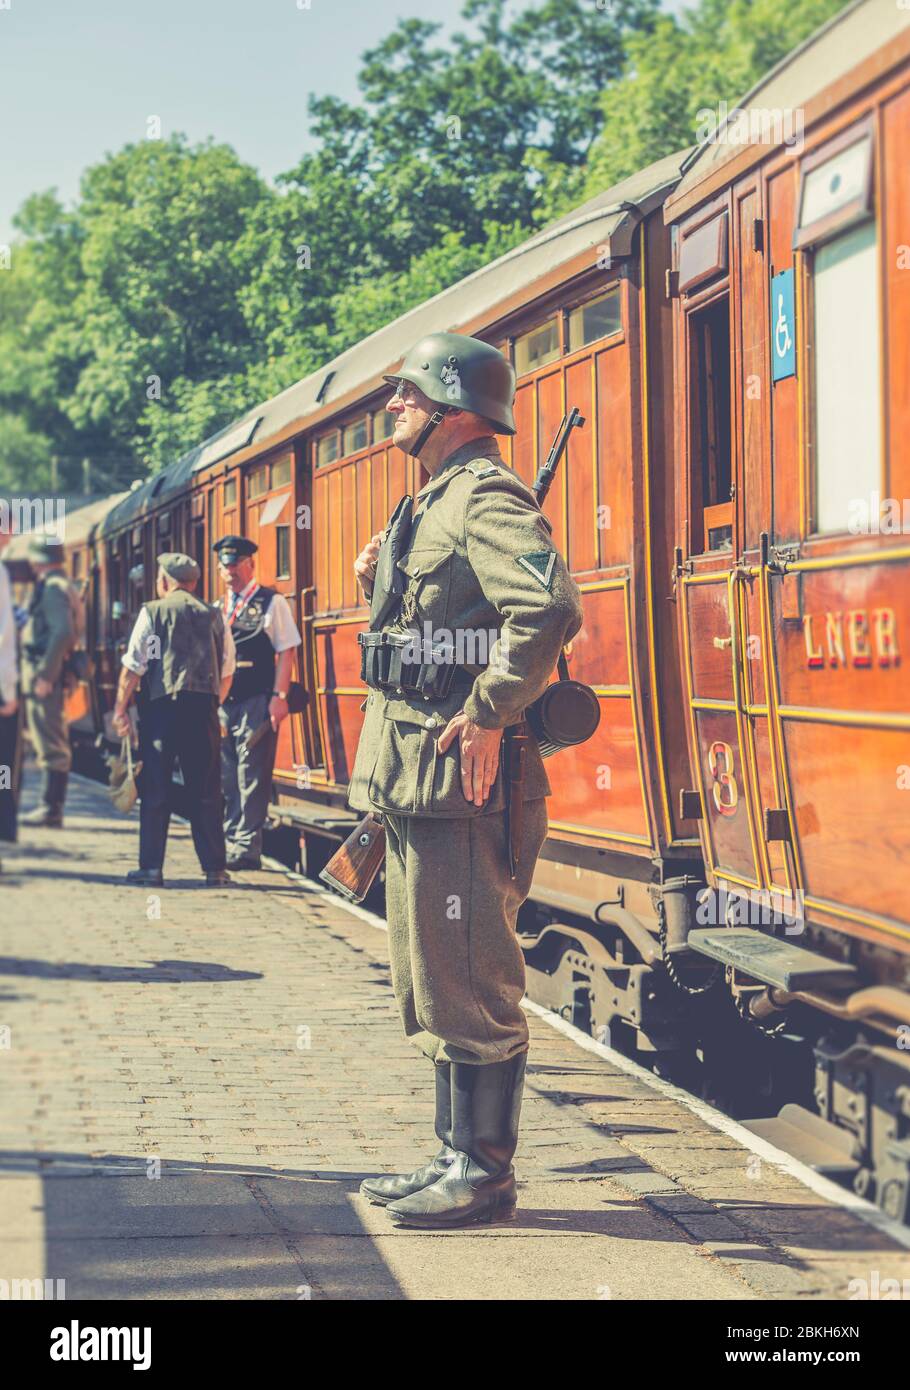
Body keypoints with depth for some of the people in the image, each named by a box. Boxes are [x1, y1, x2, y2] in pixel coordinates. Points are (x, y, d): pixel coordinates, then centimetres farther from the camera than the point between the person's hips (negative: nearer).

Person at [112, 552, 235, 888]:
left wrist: (120, 708, 1)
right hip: (203, 708, 3)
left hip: (161, 706, -3)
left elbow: (133, 665, -3)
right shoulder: (213, 616, 12)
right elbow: (227, 669, 15)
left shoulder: (153, 613, 2)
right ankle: (214, 869, 5)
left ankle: (151, 867, 0)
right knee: (206, 791, 6)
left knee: (154, 789, 2)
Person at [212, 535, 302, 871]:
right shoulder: (218, 608, 16)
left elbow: (286, 652, -4)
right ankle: (230, 842, 16)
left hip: (256, 702, -6)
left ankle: (247, 848, -4)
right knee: (227, 778, 8)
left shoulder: (271, 602, 0)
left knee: (251, 778, -5)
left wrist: (279, 697, -13)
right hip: (222, 702, 6)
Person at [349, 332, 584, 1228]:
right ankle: (456, 1159, 23)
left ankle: (484, 1176, 1)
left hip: (461, 780, -11)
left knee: (469, 985, -5)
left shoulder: (487, 496, -13)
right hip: (414, 780, 11)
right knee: (430, 982, 15)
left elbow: (548, 607, -29)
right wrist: (383, 587, 11)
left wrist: (488, 715, -25)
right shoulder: (437, 501, 19)